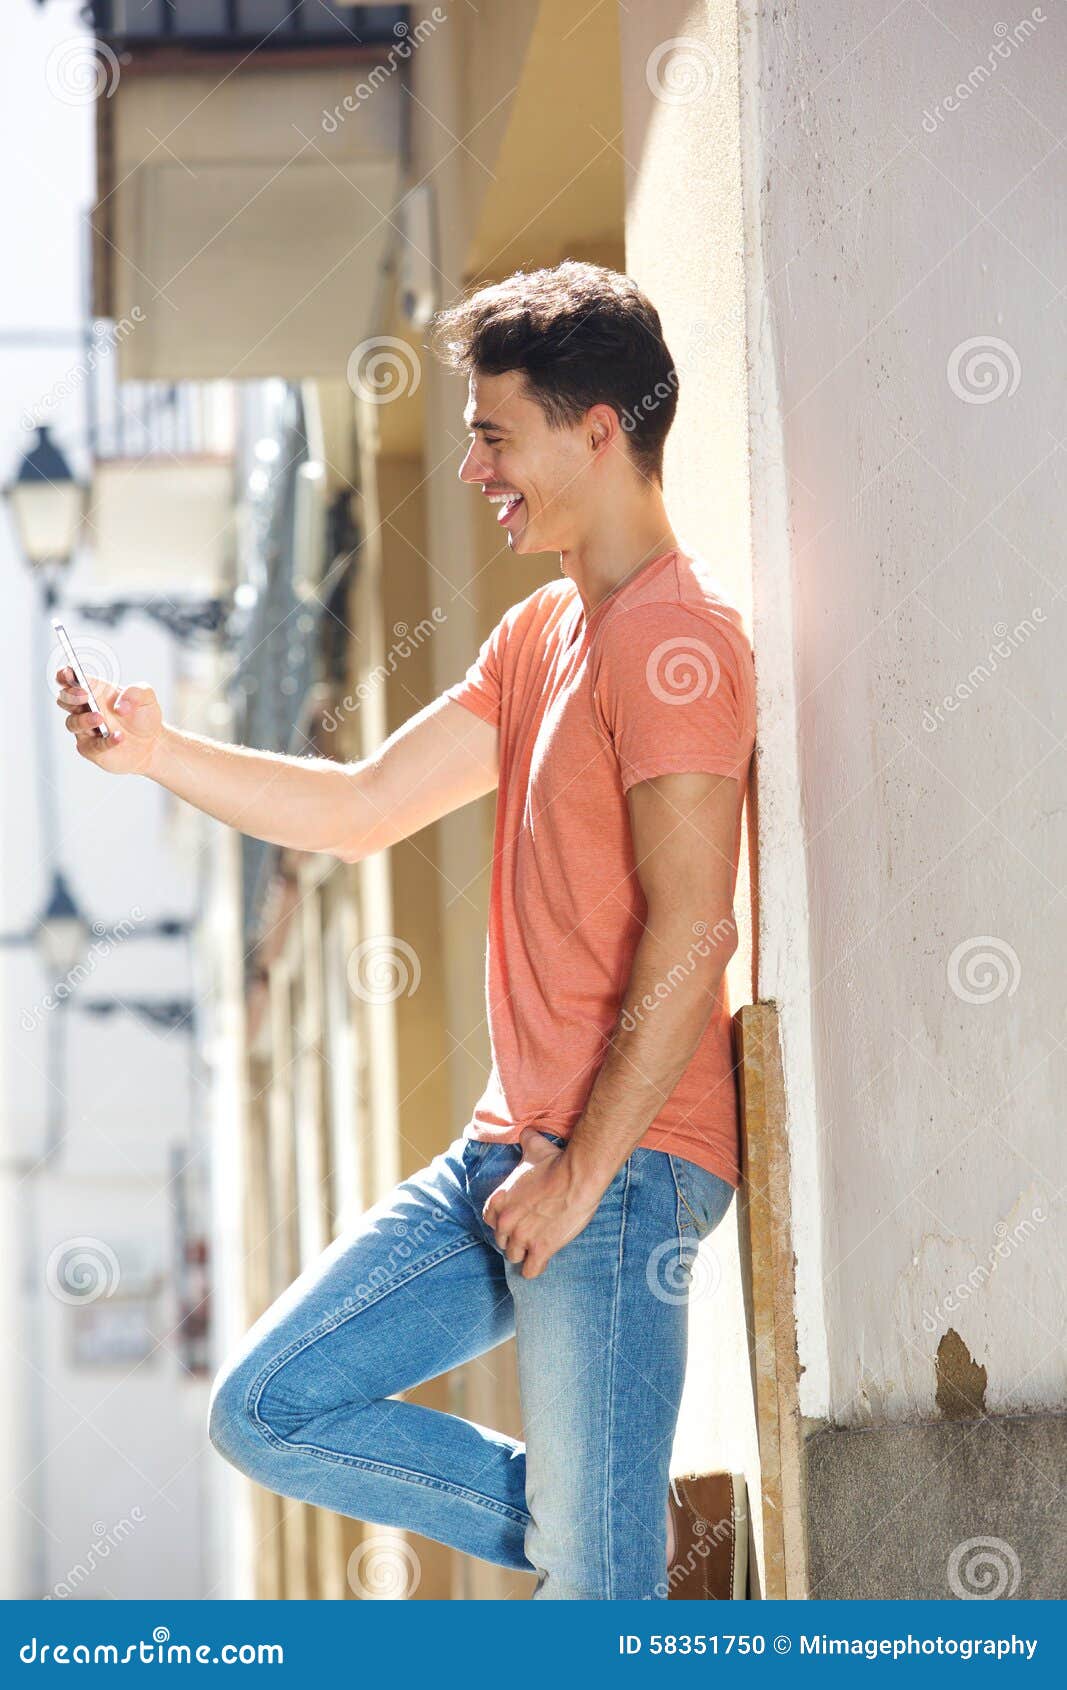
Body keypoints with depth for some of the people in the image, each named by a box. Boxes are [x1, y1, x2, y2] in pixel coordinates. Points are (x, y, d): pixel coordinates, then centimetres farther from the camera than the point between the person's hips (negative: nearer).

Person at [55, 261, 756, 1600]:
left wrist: (585, 1173, -18)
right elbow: (363, 808, 20)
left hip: (626, 1163, -10)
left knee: (595, 1587, -7)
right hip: (506, 1149, 10)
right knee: (265, 1411, 9)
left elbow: (690, 939, -19)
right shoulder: (539, 635, 18)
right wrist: (158, 753, 8)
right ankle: (608, 1530, 13)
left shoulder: (673, 635, -13)